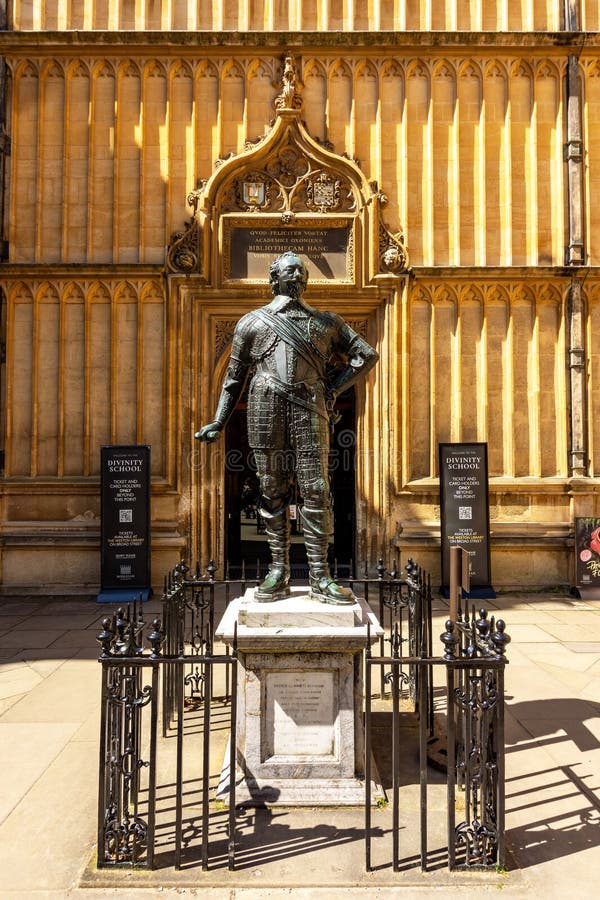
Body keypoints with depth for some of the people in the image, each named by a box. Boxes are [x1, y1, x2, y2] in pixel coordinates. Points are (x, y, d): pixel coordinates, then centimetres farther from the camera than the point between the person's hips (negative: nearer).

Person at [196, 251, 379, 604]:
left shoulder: (327, 321, 19)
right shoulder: (252, 321, 17)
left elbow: (368, 354, 18)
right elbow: (234, 377, 19)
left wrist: (332, 388, 6)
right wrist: (219, 423, 13)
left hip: (309, 409, 0)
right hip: (267, 408, 0)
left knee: (316, 491, -5)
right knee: (273, 492, 2)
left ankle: (320, 578, 0)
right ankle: (278, 573, 10)